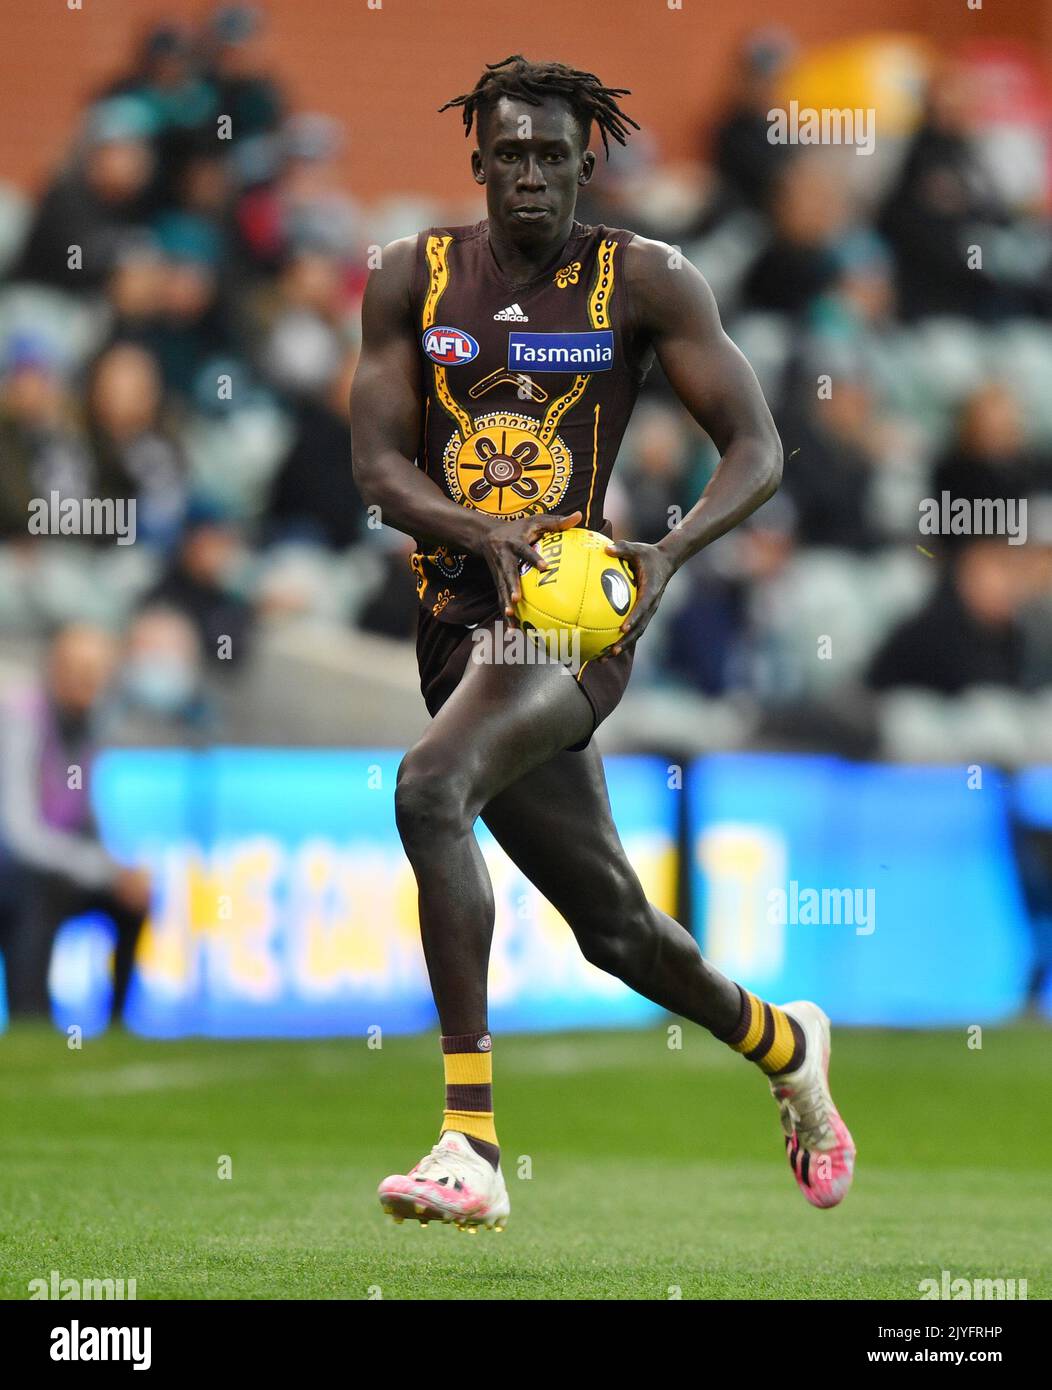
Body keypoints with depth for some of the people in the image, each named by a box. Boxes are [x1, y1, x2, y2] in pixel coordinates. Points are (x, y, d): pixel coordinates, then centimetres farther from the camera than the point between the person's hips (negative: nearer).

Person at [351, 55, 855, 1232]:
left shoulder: (643, 282, -1)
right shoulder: (415, 278, 7)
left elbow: (756, 448, -1)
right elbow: (378, 466, 2)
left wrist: (669, 552, -19)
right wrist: (482, 533, -19)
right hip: (459, 609, 5)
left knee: (429, 787, -33)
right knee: (612, 927, 15)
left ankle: (471, 1146, -34)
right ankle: (784, 1046, 47)